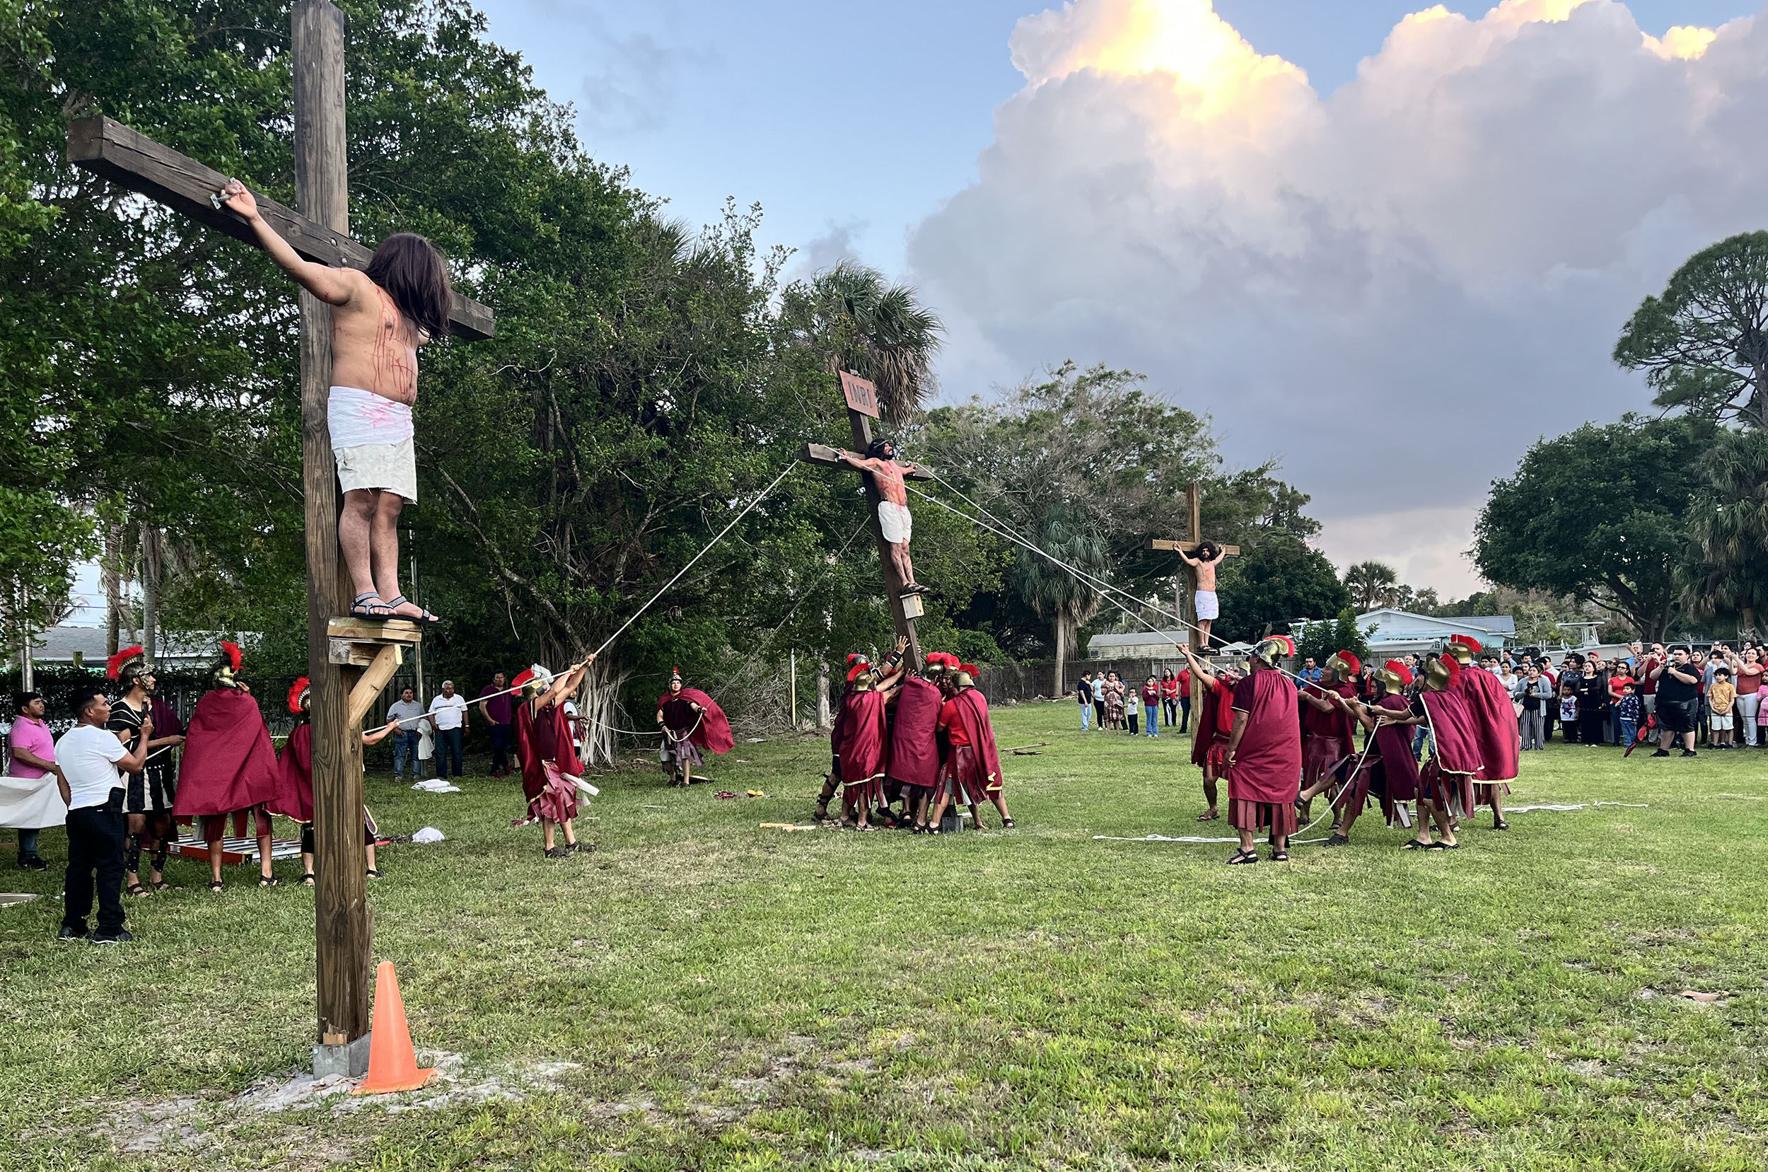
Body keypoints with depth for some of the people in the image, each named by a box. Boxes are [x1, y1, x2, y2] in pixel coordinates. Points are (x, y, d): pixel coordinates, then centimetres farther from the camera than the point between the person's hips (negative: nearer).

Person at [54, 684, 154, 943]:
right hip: (104, 812, -8)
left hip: (76, 813, 8)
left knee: (78, 868, 14)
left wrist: (73, 807, 22)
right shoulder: (103, 737, -13)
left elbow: (61, 782, 16)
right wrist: (145, 736, 6)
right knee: (110, 868, -3)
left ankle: (71, 926, 19)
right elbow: (136, 765, -5)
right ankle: (109, 929, -2)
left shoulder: (63, 741, 12)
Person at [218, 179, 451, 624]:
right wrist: (255, 220, -15)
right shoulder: (358, 287, 3)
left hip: (398, 420, 8)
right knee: (361, 499, -16)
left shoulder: (404, 312, 28)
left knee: (389, 507, -2)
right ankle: (365, 594, -19)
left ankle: (391, 595, -9)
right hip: (359, 408, -8)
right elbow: (301, 268, -8)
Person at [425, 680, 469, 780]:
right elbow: (431, 713, 12)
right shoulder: (436, 699, 12)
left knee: (456, 752, -2)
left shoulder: (459, 698, 11)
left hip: (455, 729, -1)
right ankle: (441, 775, 5)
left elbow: (464, 712, 12)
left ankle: (458, 774, 4)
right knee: (440, 753, 0)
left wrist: (466, 726, 7)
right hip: (440, 730, 1)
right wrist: (433, 723, -5)